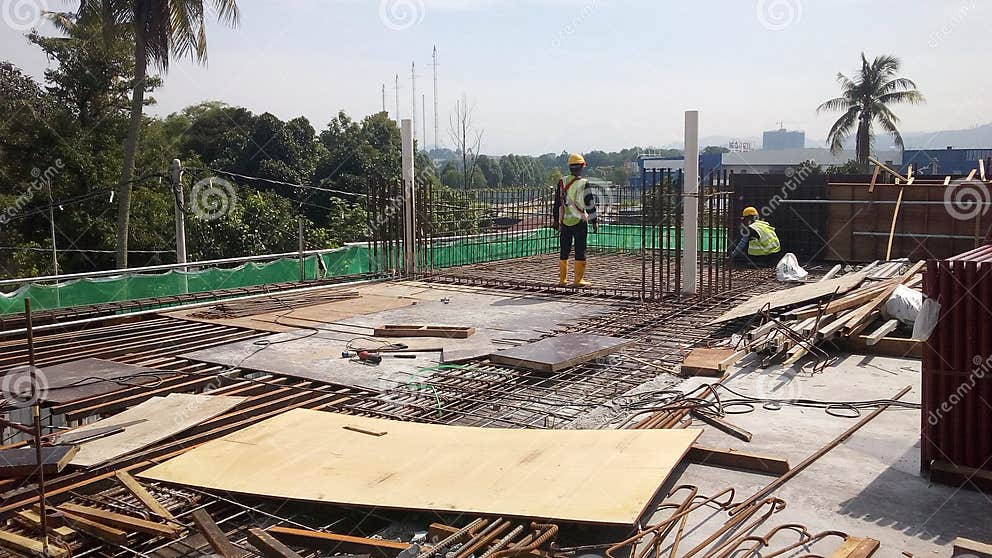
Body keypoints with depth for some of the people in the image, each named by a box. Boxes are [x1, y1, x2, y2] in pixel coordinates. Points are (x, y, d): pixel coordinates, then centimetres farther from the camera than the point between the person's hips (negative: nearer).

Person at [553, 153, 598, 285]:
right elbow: (590, 204, -9)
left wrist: (556, 220, 15)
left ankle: (562, 279, 14)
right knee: (580, 251, 1)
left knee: (564, 251, 10)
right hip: (579, 222, -4)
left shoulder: (562, 182, 3)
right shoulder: (584, 184, -10)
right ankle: (578, 279, 1)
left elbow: (557, 203, 8)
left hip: (564, 221, 4)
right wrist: (594, 221, -2)